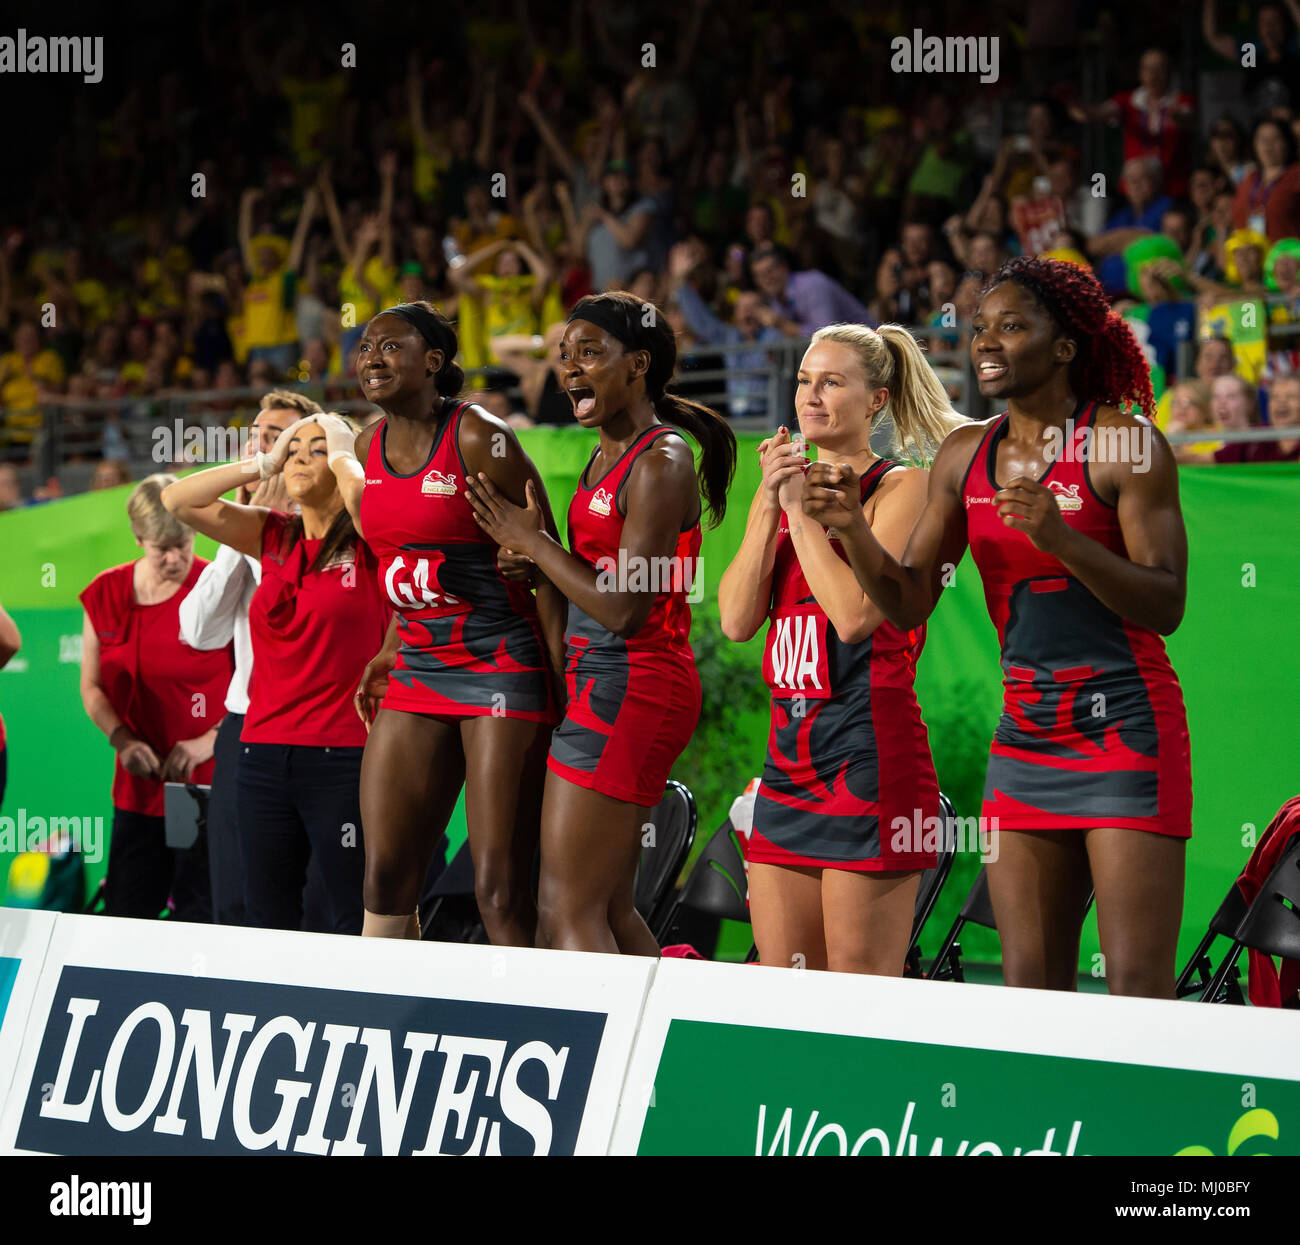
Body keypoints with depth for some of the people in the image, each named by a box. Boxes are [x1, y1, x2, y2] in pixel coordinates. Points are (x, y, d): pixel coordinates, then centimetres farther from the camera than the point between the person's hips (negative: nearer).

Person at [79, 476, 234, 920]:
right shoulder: (106, 593, 6)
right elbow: (92, 686, 13)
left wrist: (210, 741, -15)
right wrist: (122, 738, -4)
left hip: (208, 784, -4)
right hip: (138, 788, 4)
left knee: (200, 919, -5)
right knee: (123, 918, 6)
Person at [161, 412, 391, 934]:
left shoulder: (370, 543, -1)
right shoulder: (272, 536, 12)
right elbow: (178, 500, 8)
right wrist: (261, 465, 5)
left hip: (343, 755, -5)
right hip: (264, 749, 5)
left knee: (357, 922, -4)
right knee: (267, 919, 9)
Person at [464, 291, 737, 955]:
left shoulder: (661, 463, -13)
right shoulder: (606, 456, 16)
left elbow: (624, 608, -19)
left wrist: (533, 542, -9)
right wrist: (534, 554, 6)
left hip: (629, 687, -10)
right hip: (598, 680, 10)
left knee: (566, 912, -12)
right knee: (609, 911, 12)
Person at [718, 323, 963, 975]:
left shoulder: (903, 488, -4)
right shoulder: (781, 492, 16)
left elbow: (855, 614, -17)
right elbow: (736, 620, 4)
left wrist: (801, 511, -10)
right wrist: (769, 505, -3)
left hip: (870, 752, -7)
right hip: (789, 753, 7)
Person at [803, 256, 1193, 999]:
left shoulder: (1126, 445, -8)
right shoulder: (965, 457, 10)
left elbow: (1166, 607, -12)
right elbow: (909, 604, 11)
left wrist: (1059, 536, -26)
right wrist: (853, 527, -7)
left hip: (1127, 735, -6)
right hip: (1026, 737, 6)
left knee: (1137, 993, -11)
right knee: (1030, 990, 4)